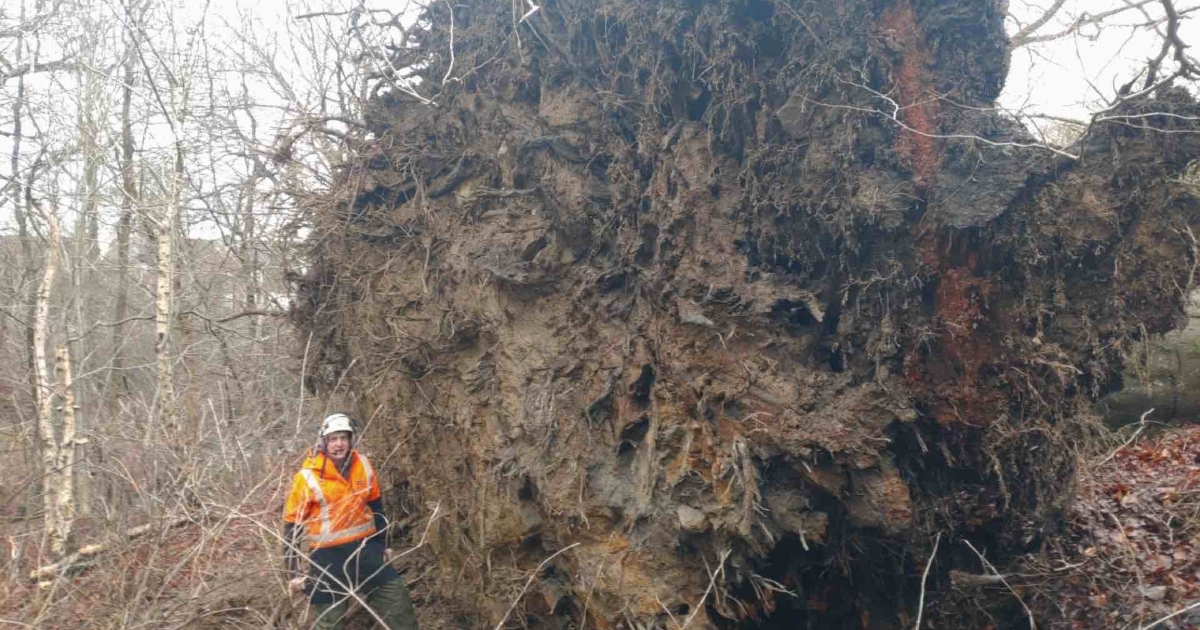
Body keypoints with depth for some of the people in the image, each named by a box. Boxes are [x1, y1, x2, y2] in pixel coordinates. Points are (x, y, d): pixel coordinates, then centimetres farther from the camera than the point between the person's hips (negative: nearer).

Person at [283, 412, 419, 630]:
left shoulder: (362, 466, -1)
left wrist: (382, 544, 18)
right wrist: (294, 572, -6)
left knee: (398, 601, 5)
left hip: (366, 548, 4)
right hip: (328, 555, -4)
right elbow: (292, 525, -7)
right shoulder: (307, 477, -14)